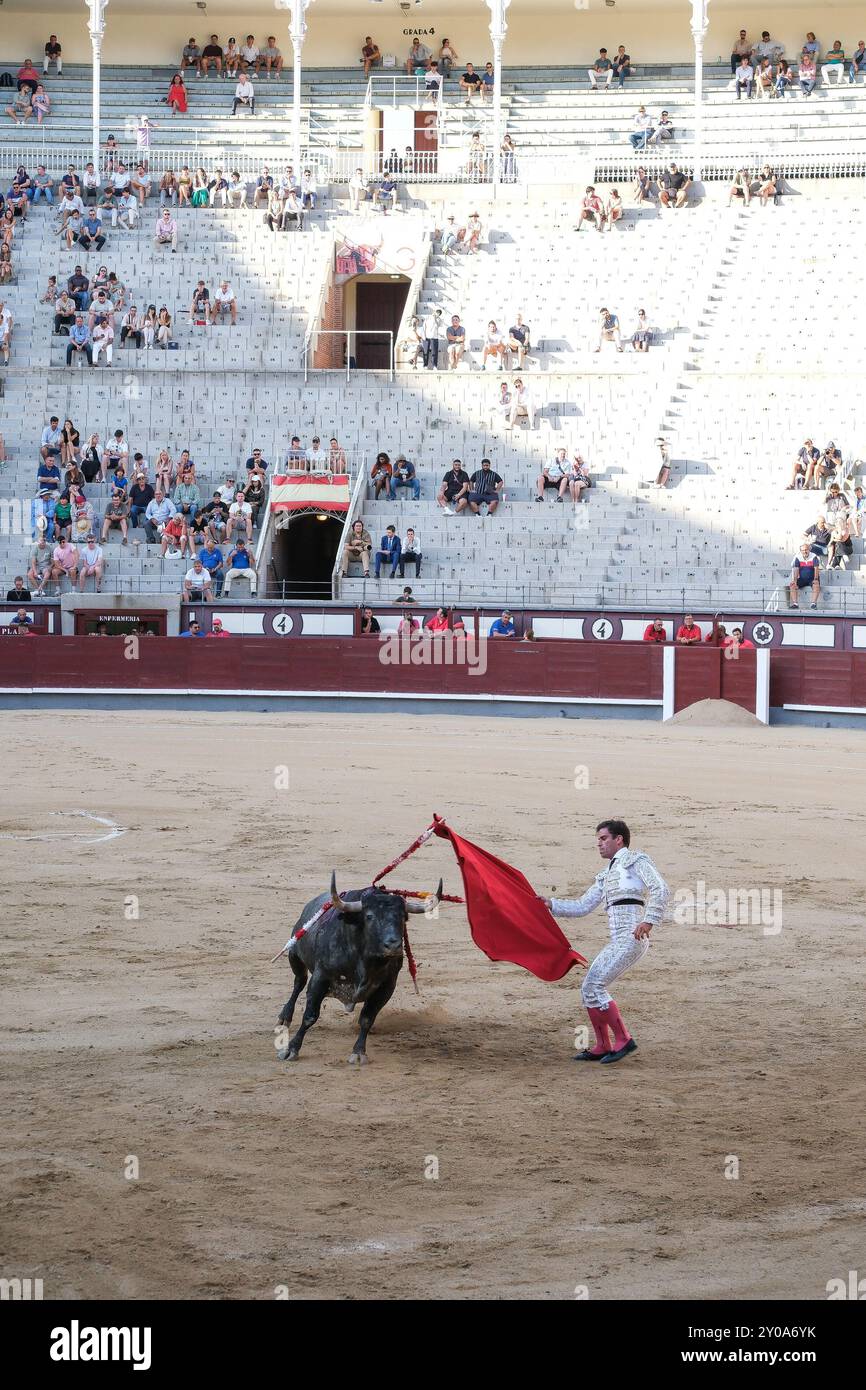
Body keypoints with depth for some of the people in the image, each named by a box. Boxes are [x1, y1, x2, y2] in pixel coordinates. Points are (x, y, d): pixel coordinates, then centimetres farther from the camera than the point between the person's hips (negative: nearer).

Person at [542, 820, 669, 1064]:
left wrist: (649, 920, -22)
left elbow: (661, 889, -13)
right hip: (618, 942, 9)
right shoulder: (606, 875, 25)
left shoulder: (636, 860, 1)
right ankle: (602, 1046, 12)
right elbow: (582, 906, 24)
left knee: (594, 986, -15)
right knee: (588, 988, 6)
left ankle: (623, 1040, -9)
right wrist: (551, 904, 15)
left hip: (632, 938, -9)